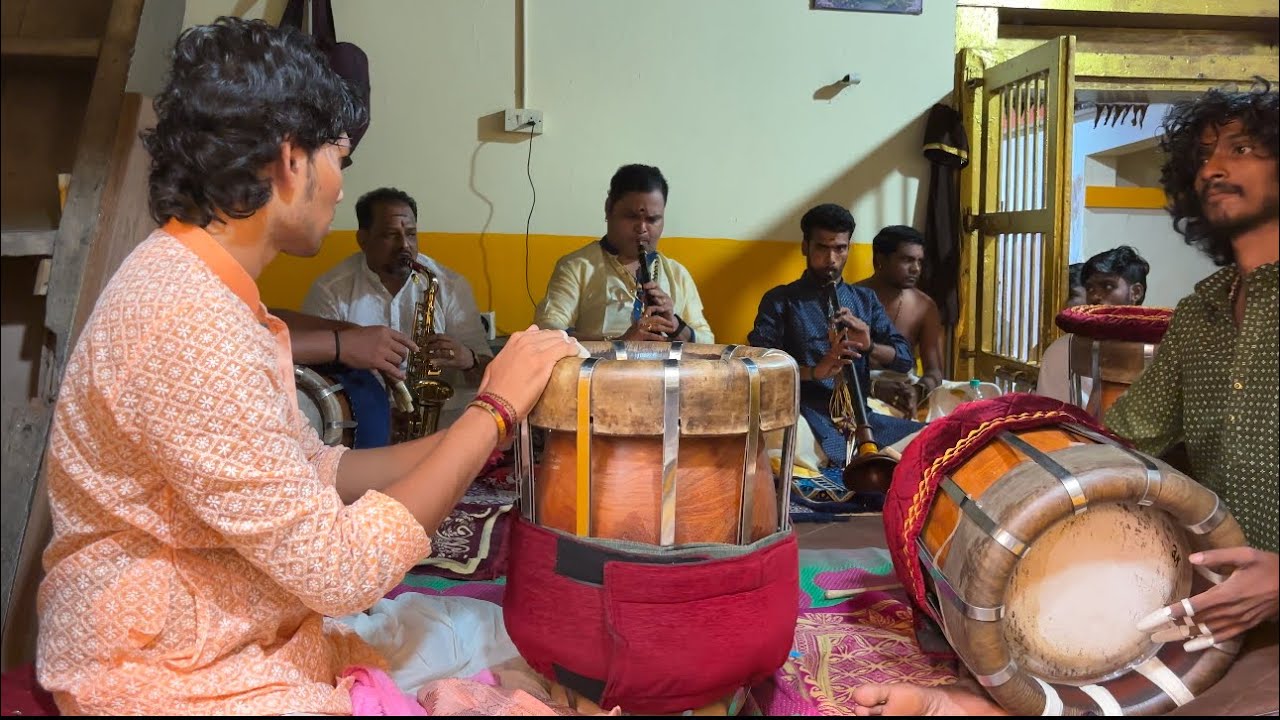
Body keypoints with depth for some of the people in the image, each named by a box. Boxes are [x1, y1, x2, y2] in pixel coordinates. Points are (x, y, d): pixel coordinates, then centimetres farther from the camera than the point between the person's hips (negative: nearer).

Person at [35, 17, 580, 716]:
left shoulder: (208, 290, 7)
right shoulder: (185, 324, -26)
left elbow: (319, 472, 9)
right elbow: (340, 568, -25)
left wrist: (477, 426, 0)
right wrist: (494, 410, -18)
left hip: (253, 644, 9)